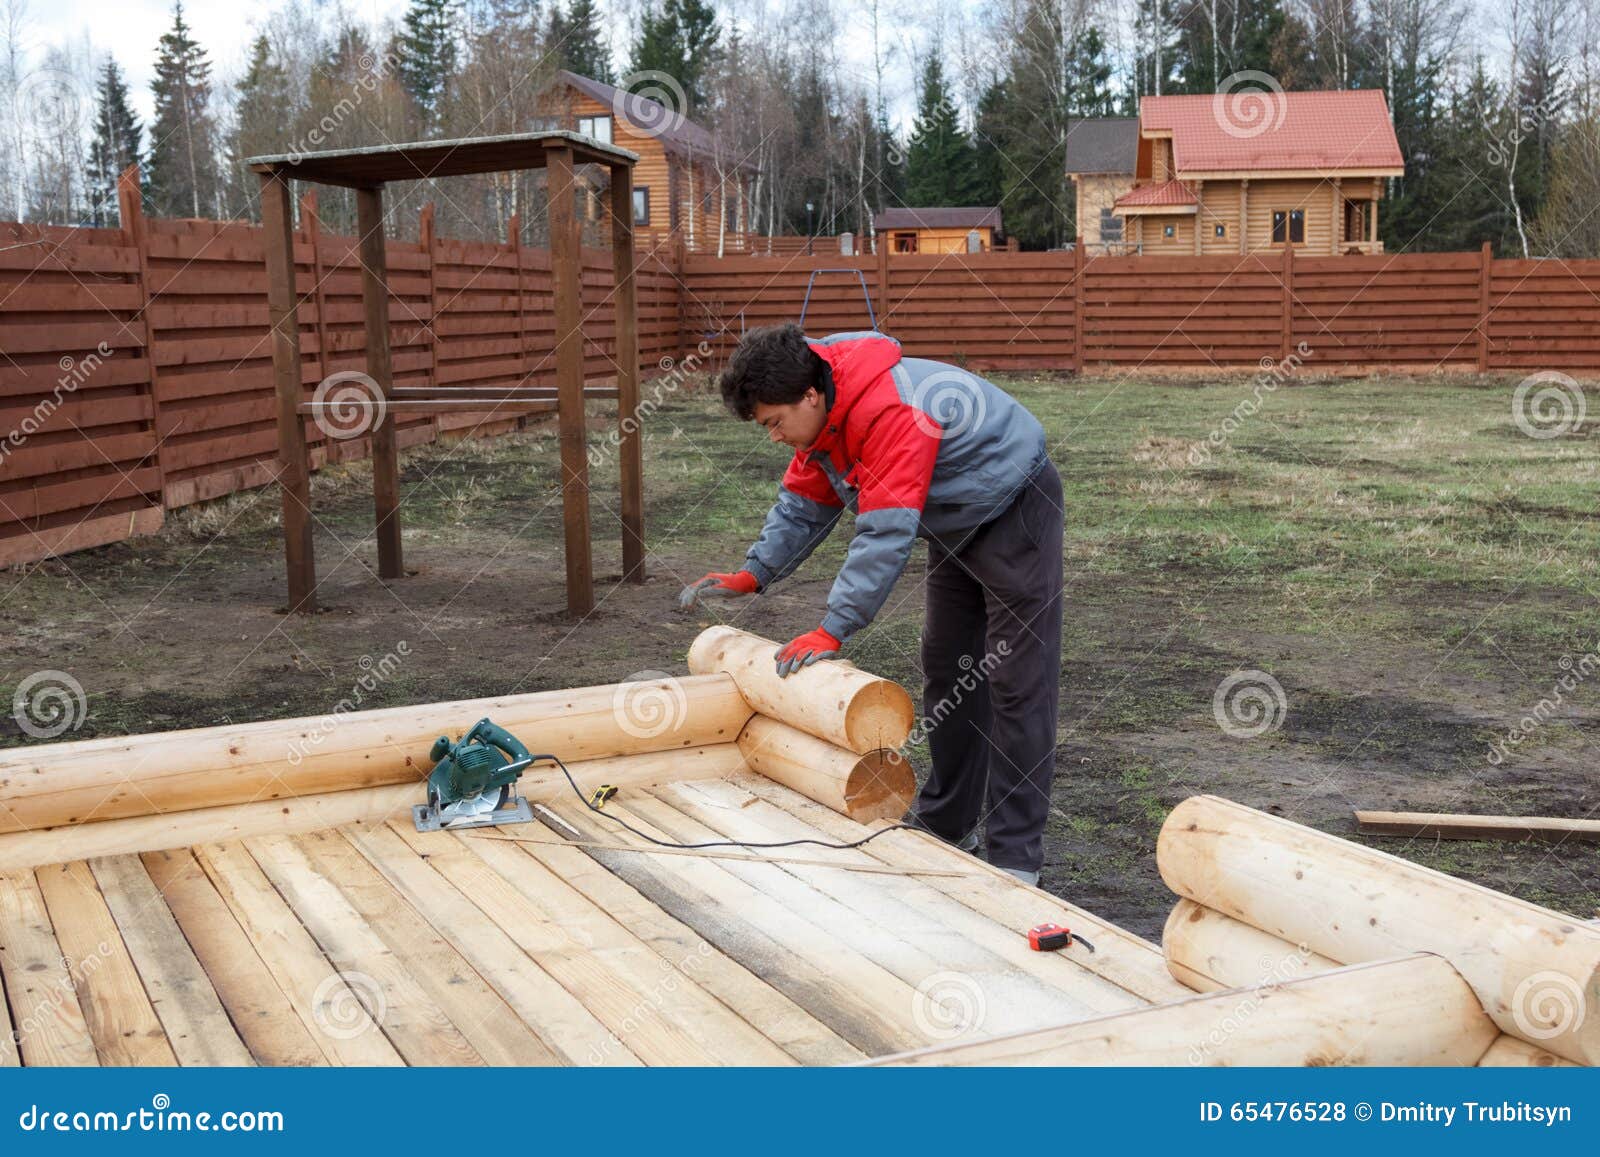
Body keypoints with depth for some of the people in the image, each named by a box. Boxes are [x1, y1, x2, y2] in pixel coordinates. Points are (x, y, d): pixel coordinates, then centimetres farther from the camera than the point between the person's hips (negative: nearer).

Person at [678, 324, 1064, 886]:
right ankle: (948, 823, 27)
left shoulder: (890, 412, -35)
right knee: (946, 672, 15)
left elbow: (886, 533, -38)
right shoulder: (822, 415, -4)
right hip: (957, 523, 10)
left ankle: (1017, 859, -5)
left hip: (1016, 511, -10)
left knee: (1017, 685, -9)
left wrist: (833, 630, -39)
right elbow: (804, 502, 6)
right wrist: (751, 574, -6)